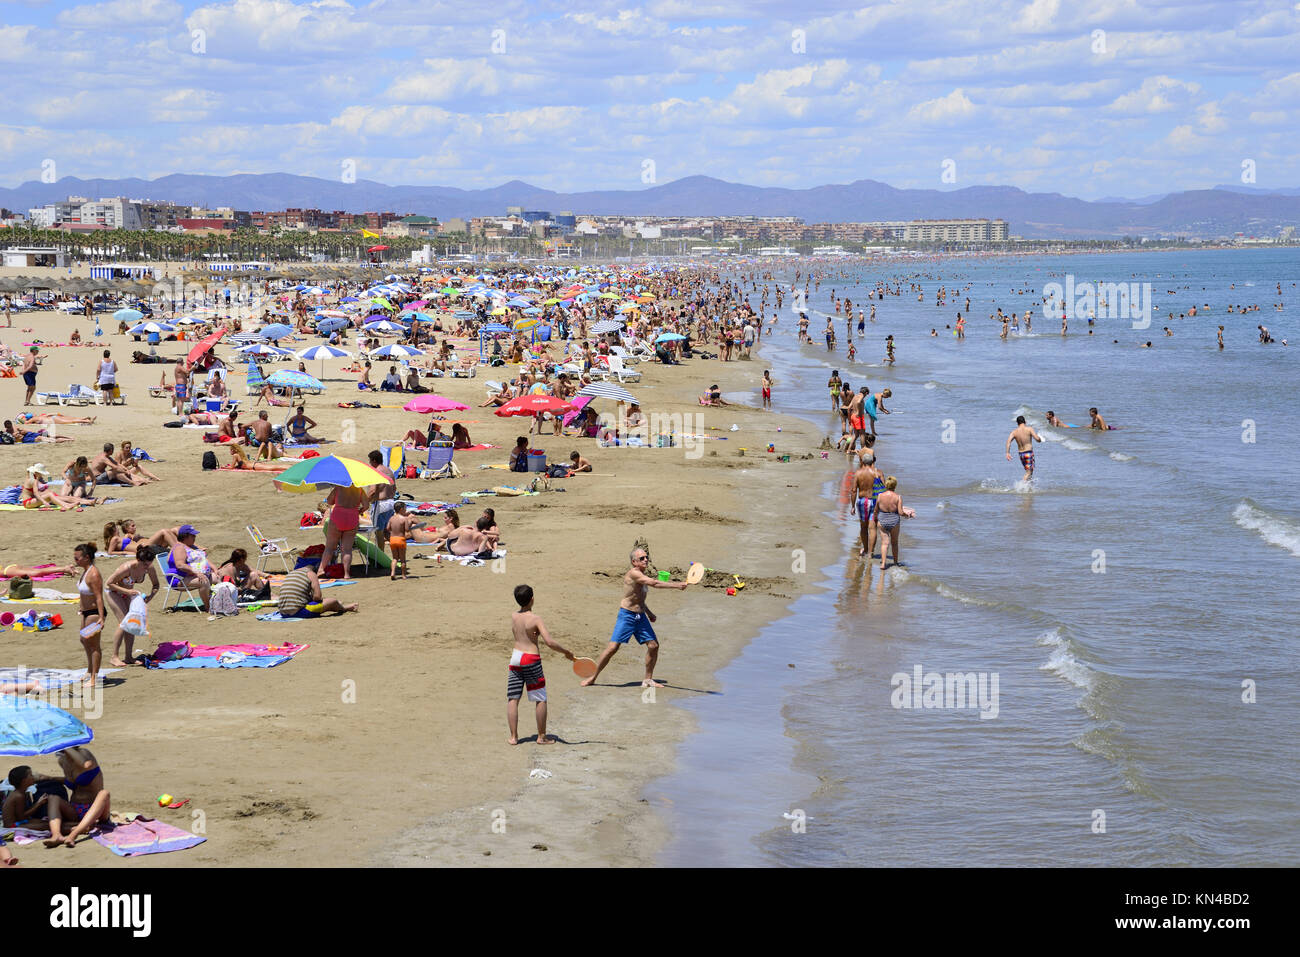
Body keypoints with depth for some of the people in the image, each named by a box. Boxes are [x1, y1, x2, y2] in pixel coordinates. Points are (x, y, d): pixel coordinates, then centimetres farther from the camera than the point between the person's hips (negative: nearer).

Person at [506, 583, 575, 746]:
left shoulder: (513, 617, 3)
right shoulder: (535, 618, -13)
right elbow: (550, 642, -20)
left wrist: (534, 634, 1)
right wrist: (566, 652, -9)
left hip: (515, 658, 5)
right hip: (531, 659, -5)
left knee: (513, 699, 9)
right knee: (540, 699, 6)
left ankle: (513, 736, 6)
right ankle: (541, 737, 8)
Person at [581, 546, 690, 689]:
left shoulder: (642, 575, 13)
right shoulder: (633, 573, -16)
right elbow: (654, 583, -29)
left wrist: (648, 612, 24)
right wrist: (676, 585, -32)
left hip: (641, 616, 9)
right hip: (627, 615, -9)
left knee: (653, 645, 0)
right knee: (613, 647, -11)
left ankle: (647, 680, 12)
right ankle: (593, 677, 2)